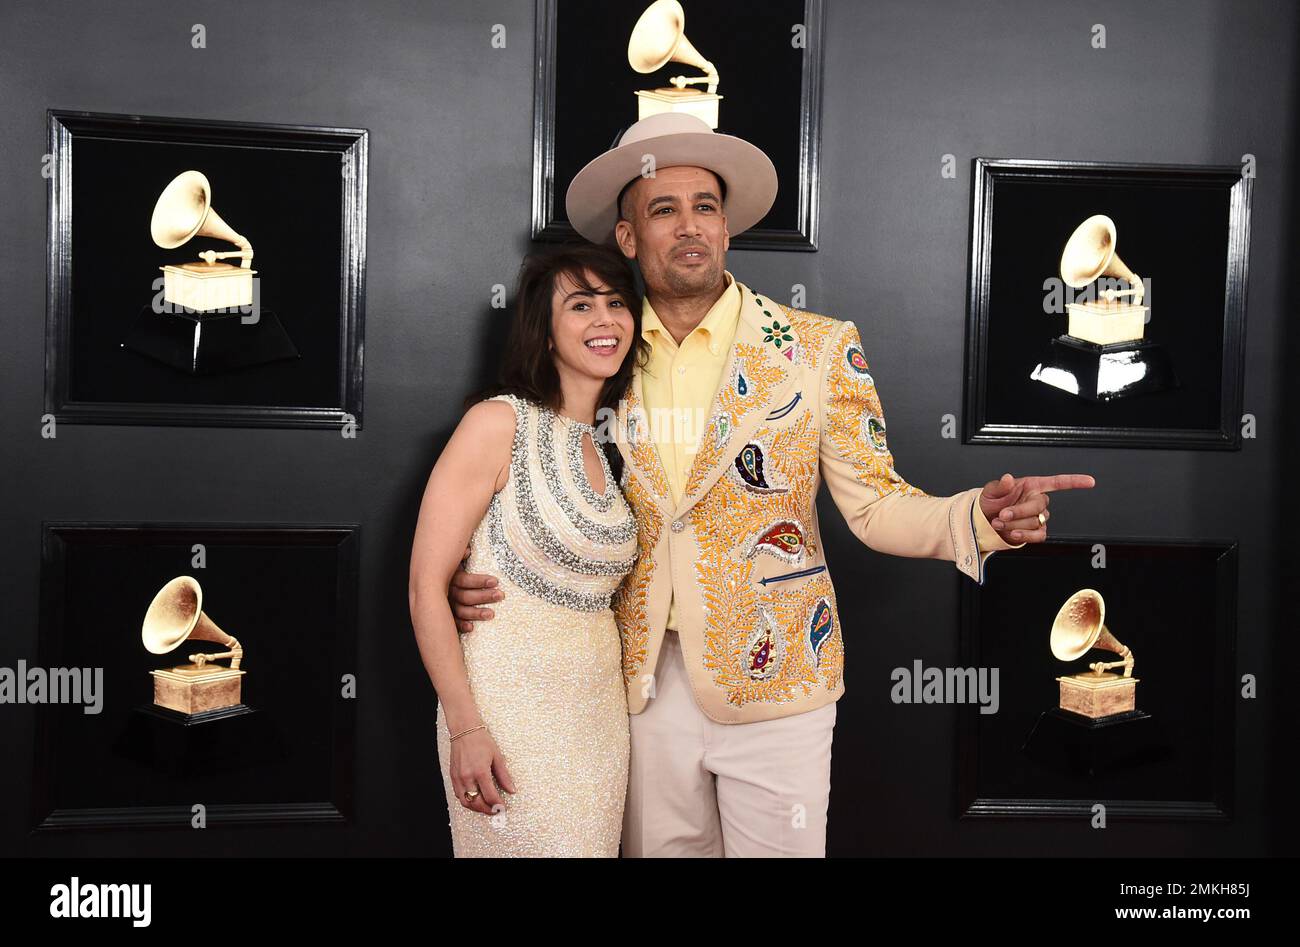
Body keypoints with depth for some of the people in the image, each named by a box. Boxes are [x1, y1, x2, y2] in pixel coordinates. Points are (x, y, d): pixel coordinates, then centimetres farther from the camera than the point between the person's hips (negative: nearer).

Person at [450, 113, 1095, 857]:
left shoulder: (818, 348, -4)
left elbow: (874, 503, -5)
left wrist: (978, 517, -24)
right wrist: (477, 580, -7)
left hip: (772, 681, -2)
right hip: (645, 682, 2)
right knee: (660, 846, 16)